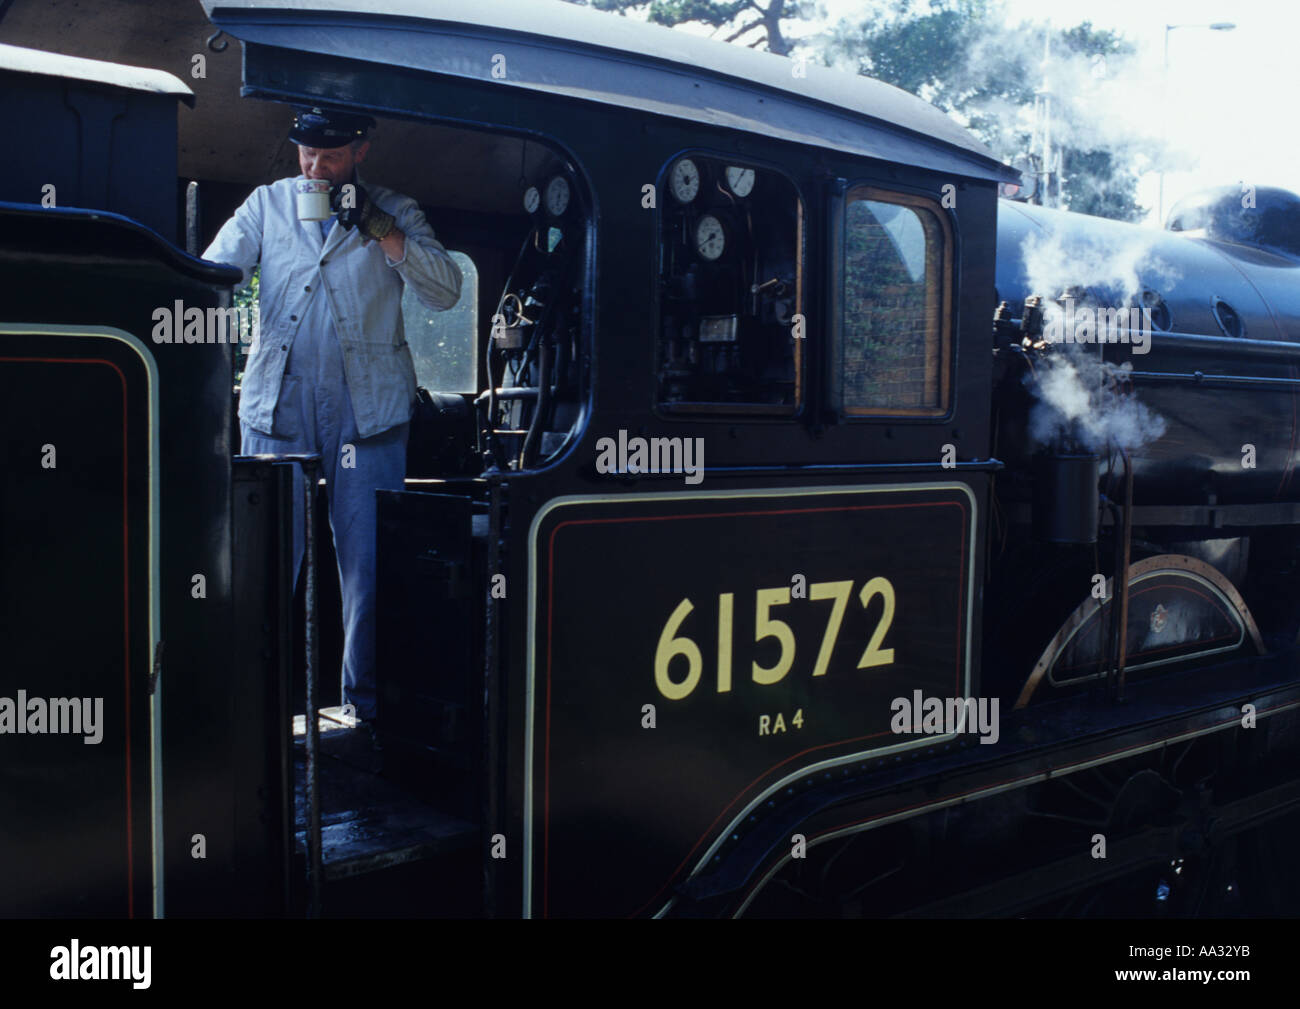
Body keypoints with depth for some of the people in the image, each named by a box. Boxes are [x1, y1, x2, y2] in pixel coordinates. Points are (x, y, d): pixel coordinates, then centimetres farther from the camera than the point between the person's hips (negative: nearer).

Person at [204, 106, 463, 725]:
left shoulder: (395, 212, 11)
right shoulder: (267, 203, 15)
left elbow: (445, 292, -2)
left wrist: (380, 230, -11)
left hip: (366, 407, -1)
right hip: (278, 403, 1)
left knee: (368, 561, 0)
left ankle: (365, 703, 11)